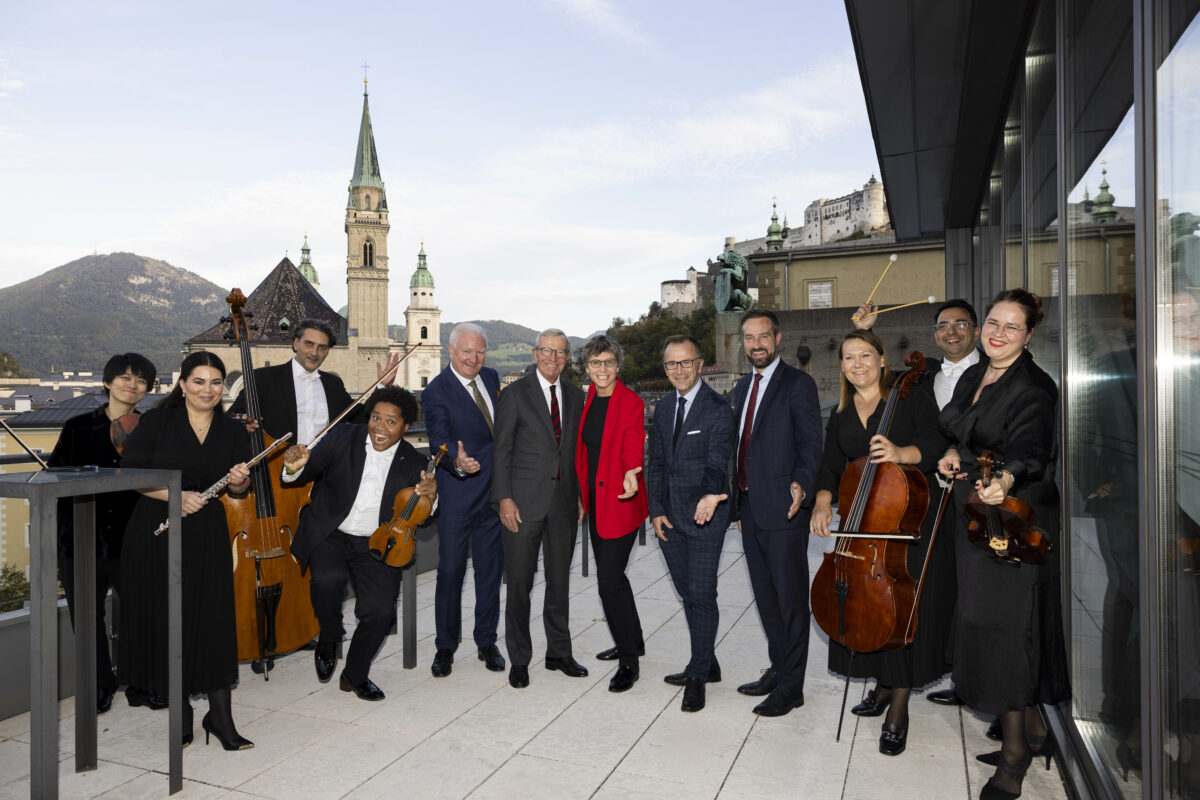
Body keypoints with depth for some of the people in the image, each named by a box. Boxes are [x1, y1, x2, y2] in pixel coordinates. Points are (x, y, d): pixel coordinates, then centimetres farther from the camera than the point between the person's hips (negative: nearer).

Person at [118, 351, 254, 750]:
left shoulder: (233, 431, 7)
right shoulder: (156, 421, -1)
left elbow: (240, 490, 10)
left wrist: (238, 481, -13)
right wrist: (175, 495, -15)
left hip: (207, 535, 1)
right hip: (156, 533, -1)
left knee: (214, 619, -4)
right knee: (165, 620, 3)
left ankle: (220, 715, 5)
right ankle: (179, 708, 21)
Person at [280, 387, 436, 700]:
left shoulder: (411, 462, -2)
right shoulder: (342, 438, -4)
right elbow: (309, 471, -8)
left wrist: (430, 496, -21)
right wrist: (295, 468, -31)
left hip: (374, 546, 1)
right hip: (329, 536, -1)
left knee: (380, 610, -15)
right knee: (329, 579, -30)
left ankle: (355, 675, 15)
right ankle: (328, 640, 4)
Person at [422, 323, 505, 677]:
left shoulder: (491, 377, 7)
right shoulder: (436, 392, -11)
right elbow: (439, 441, -22)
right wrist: (456, 461, -44)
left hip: (494, 492, 5)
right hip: (457, 496, -5)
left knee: (491, 569, 13)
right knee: (450, 571, 4)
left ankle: (486, 642, 28)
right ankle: (445, 647, 22)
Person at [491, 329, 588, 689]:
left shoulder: (575, 395, 9)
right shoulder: (515, 394, -4)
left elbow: (577, 447, 13)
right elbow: (501, 449, -5)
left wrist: (580, 495, 8)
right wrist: (504, 498, -12)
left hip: (563, 501, 4)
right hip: (524, 501, -4)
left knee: (560, 579, 14)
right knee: (520, 582, 4)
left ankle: (559, 652, 29)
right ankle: (519, 659, 20)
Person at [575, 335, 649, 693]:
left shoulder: (631, 403, -13)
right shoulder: (588, 400, 8)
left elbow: (633, 448, -23)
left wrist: (632, 475, -42)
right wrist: (582, 494, 14)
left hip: (619, 502, -8)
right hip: (595, 500, 8)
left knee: (609, 581, -9)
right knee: (611, 576, 19)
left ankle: (628, 663, 6)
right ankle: (633, 641, 39)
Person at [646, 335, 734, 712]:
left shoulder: (719, 410, -12)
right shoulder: (663, 407, 9)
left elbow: (718, 461, -23)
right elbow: (656, 461, 11)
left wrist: (712, 495, -44)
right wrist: (656, 511, 4)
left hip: (705, 514, -6)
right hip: (670, 516, 6)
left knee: (702, 594, -3)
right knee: (688, 594, 15)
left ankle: (698, 677, 12)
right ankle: (706, 664, 32)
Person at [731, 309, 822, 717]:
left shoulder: (797, 383, -8)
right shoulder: (742, 387, 15)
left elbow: (811, 445, -12)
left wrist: (801, 486, -29)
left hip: (783, 509, -8)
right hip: (750, 509, 8)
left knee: (790, 598, 3)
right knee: (766, 597, 17)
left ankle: (791, 686, 14)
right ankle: (778, 668, 33)